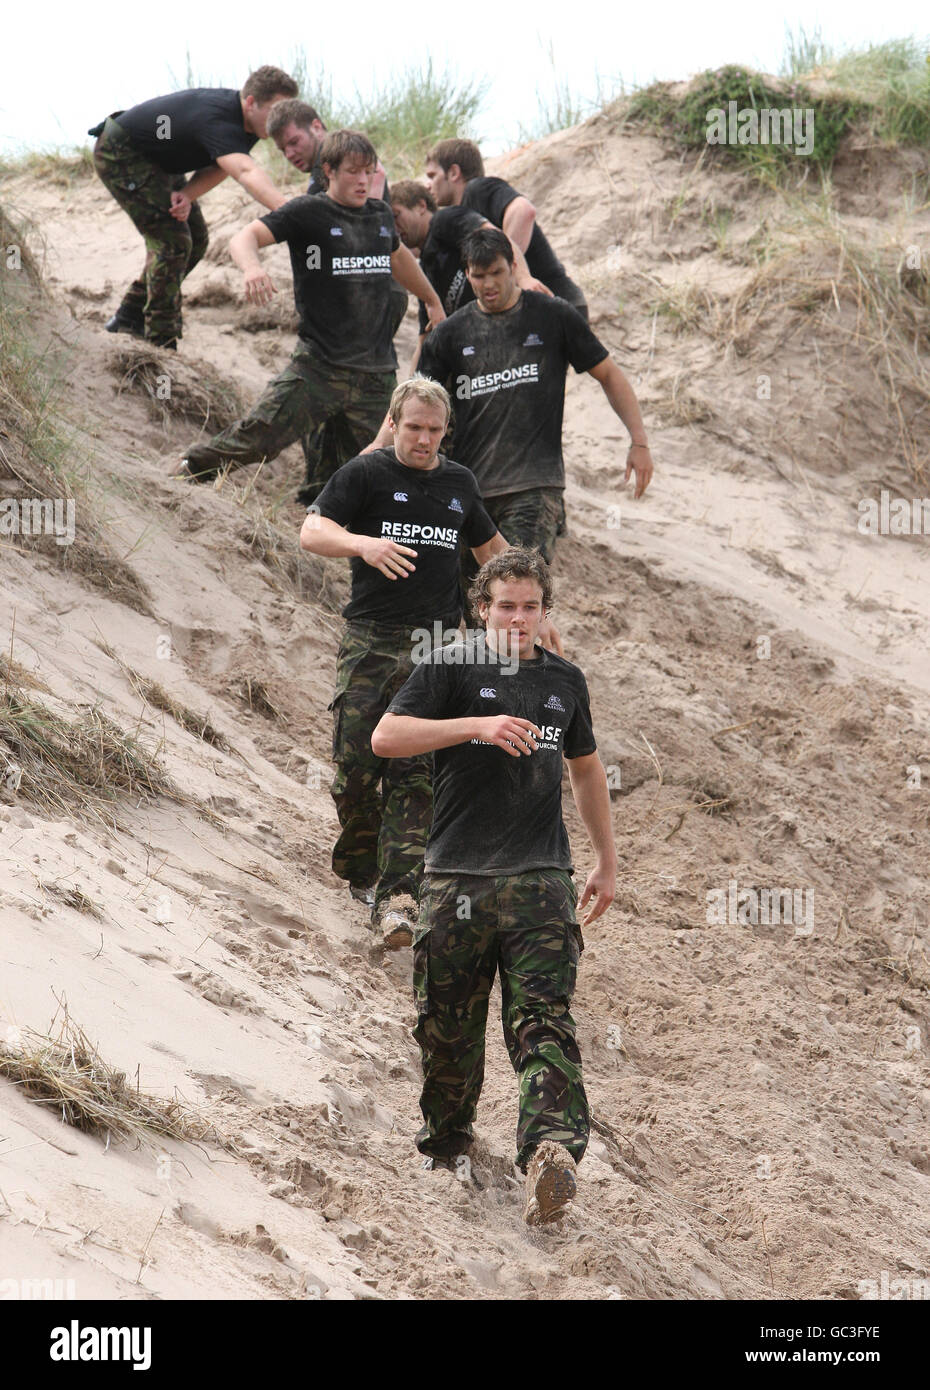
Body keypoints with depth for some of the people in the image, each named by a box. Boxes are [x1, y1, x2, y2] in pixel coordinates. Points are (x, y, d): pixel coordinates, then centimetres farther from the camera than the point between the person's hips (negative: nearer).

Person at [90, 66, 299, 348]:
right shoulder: (218, 121, -38)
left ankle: (130, 316, 21)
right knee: (172, 241, -16)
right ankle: (161, 345, -11)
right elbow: (246, 173, -55)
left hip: (156, 160, 10)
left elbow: (219, 168, -3)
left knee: (196, 239, 10)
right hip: (120, 153, -10)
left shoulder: (246, 122, -8)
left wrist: (187, 195, -24)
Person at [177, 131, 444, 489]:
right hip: (318, 365, -5)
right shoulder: (309, 213, -3)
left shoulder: (380, 215, 14)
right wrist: (251, 267, -36)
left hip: (377, 372, 5)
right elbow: (244, 237, -14)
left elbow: (399, 258, 36)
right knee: (259, 438, -11)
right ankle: (192, 469, 11)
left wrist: (433, 301, 48)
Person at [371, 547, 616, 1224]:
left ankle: (553, 1149, -30)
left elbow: (586, 768, 32)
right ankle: (445, 1144, 27)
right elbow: (386, 737, -11)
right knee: (447, 1025, 5)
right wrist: (478, 725, -20)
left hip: (541, 876, 1)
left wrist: (608, 861, 33)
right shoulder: (452, 668, 3)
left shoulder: (566, 680, 16)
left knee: (545, 1019, -14)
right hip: (457, 876, -1)